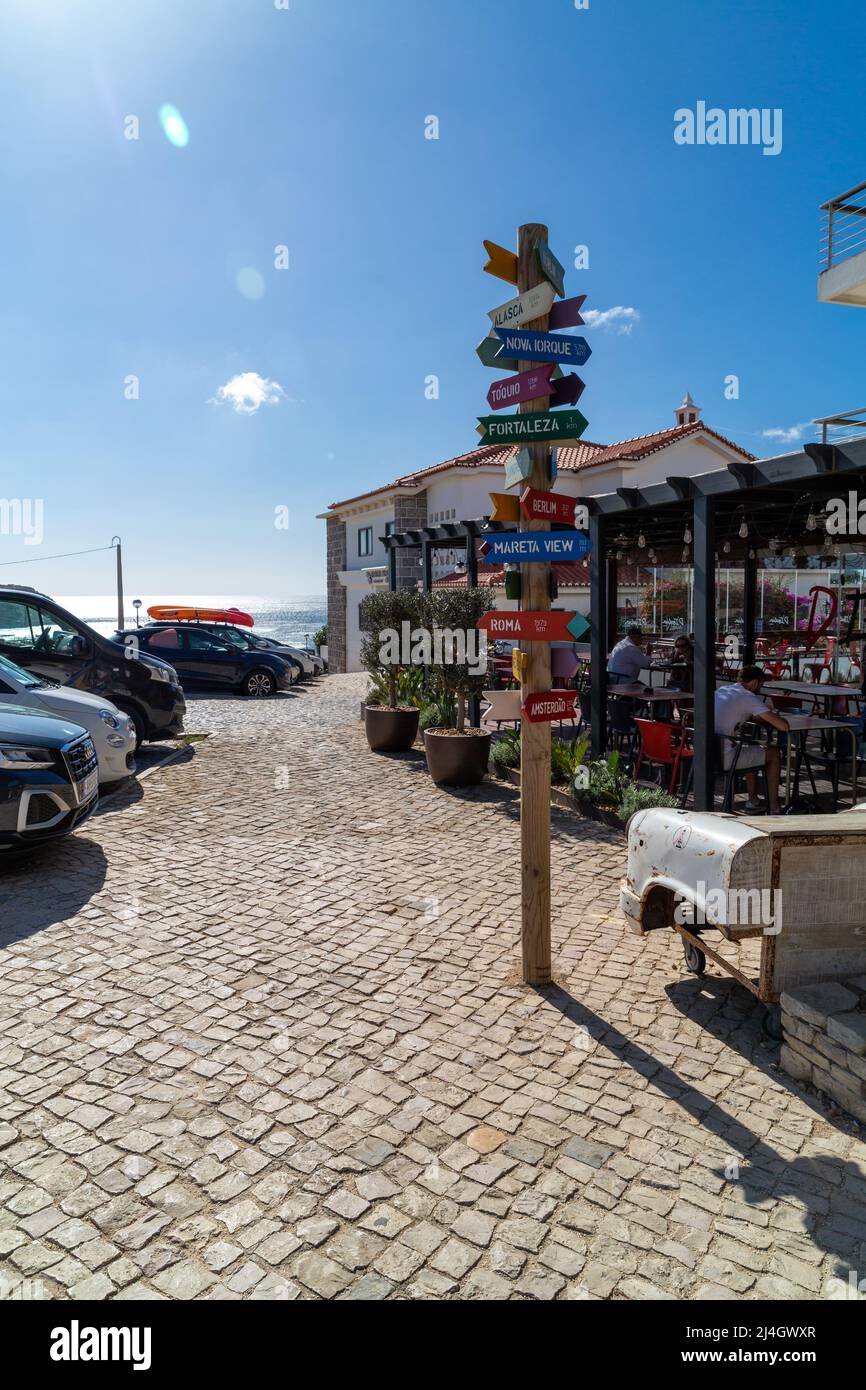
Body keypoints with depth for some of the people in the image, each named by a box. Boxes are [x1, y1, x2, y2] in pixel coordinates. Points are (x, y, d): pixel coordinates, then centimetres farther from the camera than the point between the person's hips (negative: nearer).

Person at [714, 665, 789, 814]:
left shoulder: (721, 690, 14)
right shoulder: (748, 697, -10)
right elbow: (783, 726, -11)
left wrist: (765, 712, 22)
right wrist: (776, 718, 12)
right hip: (723, 758, -8)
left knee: (754, 749, 32)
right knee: (773, 754, 11)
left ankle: (753, 800, 35)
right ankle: (774, 808, 16)